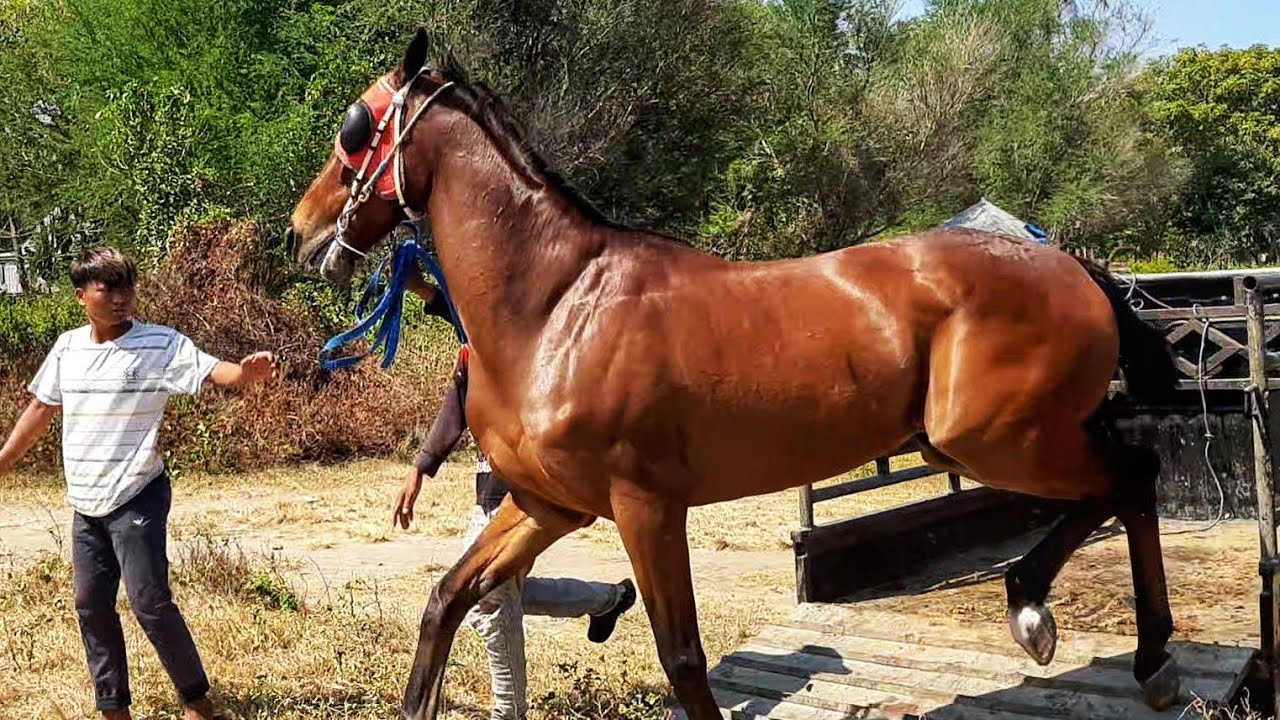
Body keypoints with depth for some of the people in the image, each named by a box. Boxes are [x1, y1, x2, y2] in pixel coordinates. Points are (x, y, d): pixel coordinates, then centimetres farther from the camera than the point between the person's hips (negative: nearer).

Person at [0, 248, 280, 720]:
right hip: (84, 503, 6)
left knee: (150, 603, -6)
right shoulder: (67, 347, 4)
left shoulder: (161, 344, -12)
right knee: (91, 603, 12)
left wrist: (246, 373, -49)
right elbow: (41, 409, 15)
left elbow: (212, 370, -27)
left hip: (137, 499, -6)